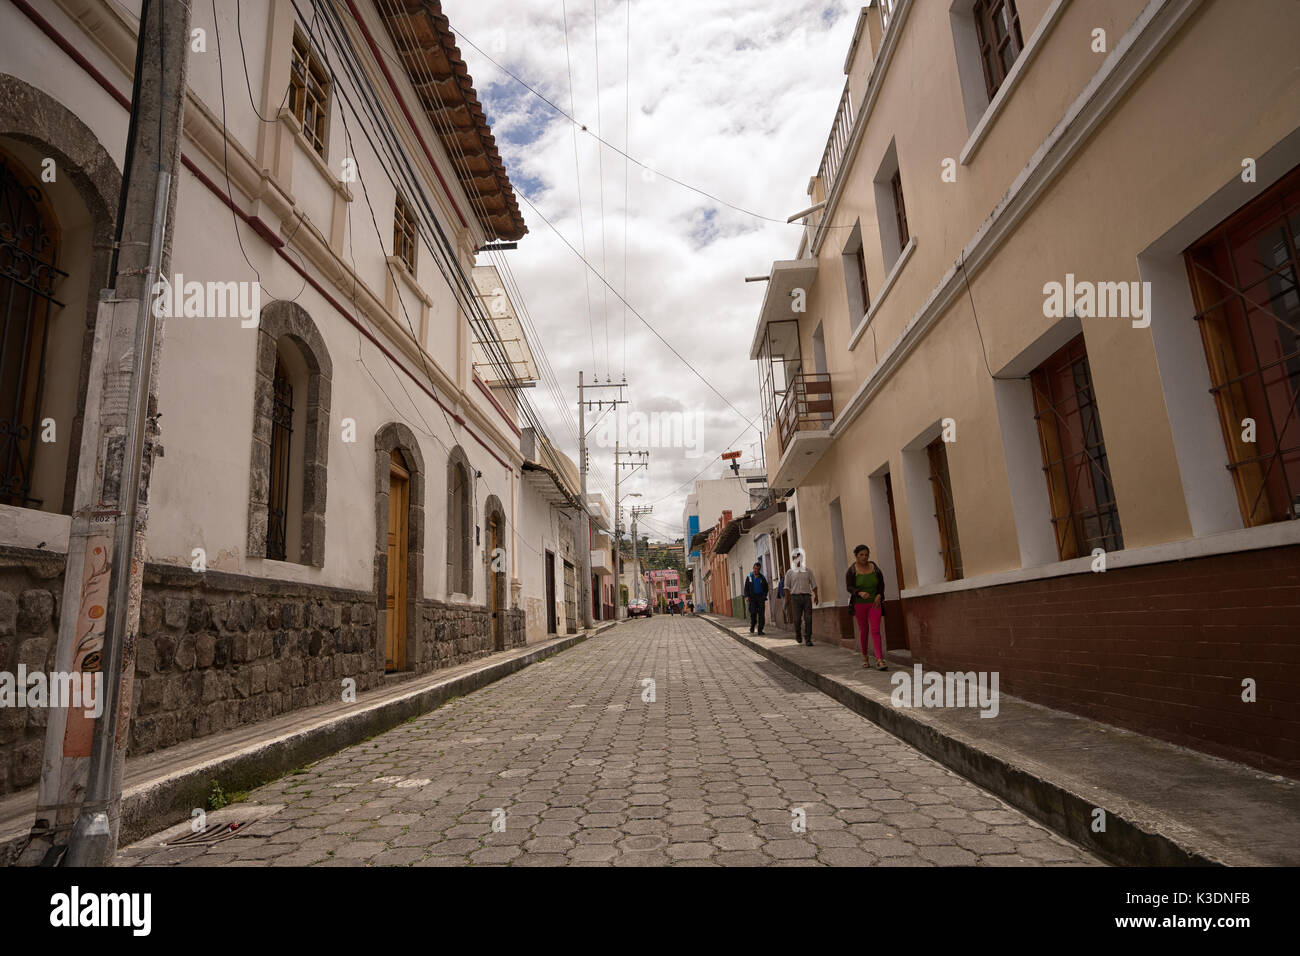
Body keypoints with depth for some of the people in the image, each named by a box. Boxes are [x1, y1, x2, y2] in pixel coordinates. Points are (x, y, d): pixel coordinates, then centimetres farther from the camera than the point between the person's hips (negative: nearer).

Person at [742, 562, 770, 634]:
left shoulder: (762, 578, 9)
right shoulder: (749, 577, 9)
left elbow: (766, 588, 13)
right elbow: (746, 588, 10)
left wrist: (764, 596, -3)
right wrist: (746, 596, -5)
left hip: (761, 598, 1)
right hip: (752, 598, -1)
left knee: (761, 614, -4)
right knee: (753, 613, -13)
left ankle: (760, 630, 2)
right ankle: (752, 626, 11)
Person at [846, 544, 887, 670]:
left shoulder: (874, 567, -1)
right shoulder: (851, 571, -9)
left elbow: (881, 583, 6)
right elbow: (849, 587, -14)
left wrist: (879, 596, -11)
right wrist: (860, 593, -33)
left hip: (874, 603, 1)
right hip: (859, 604, -1)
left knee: (875, 631, -10)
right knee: (863, 630, 10)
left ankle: (879, 661, -16)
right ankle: (865, 656, 31)